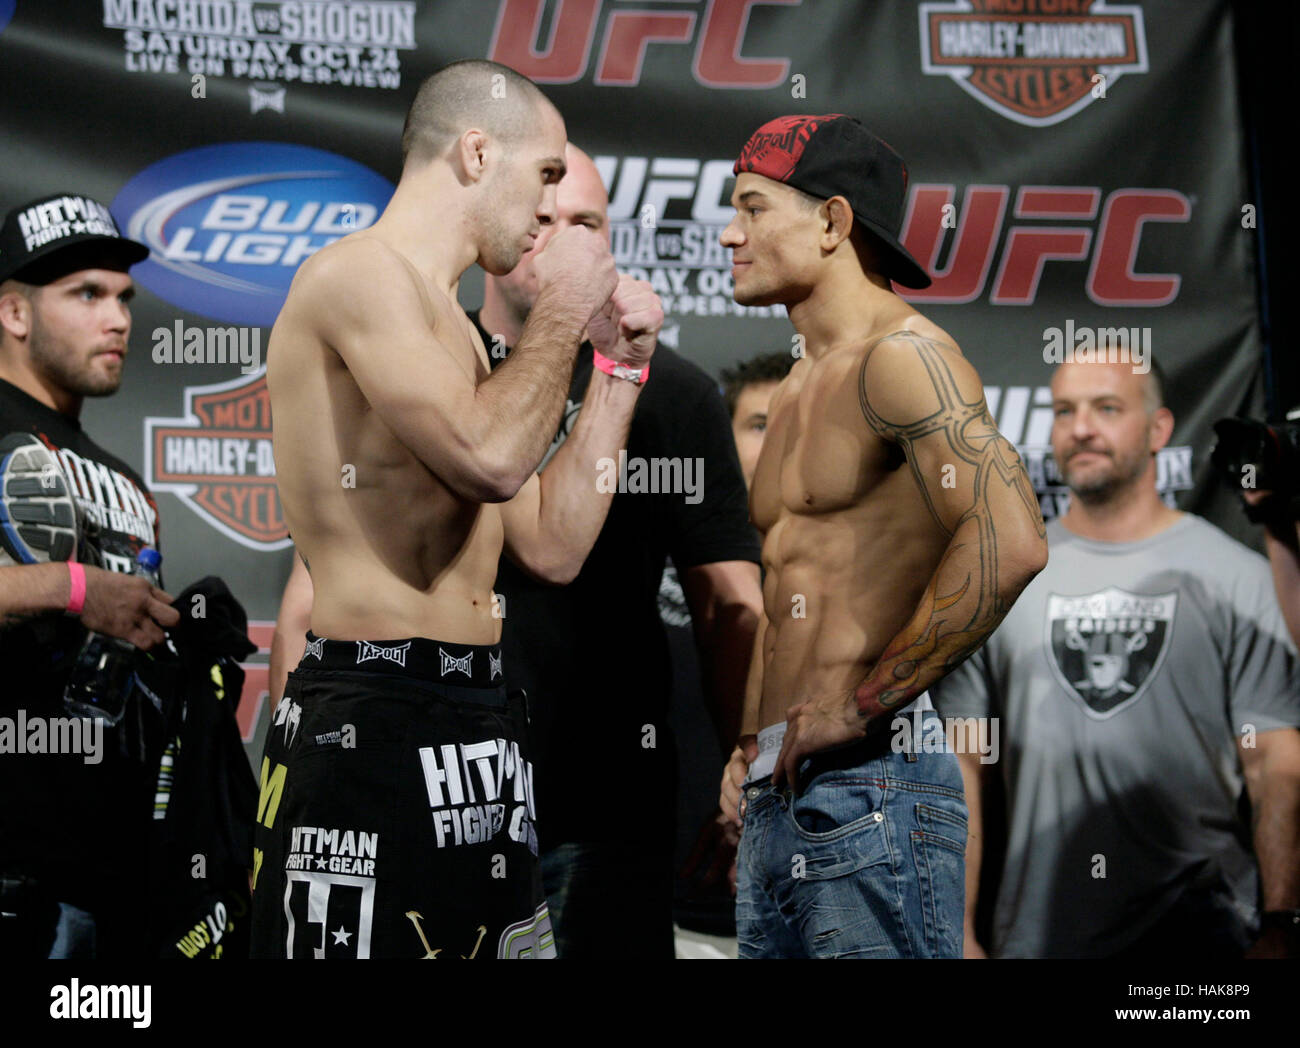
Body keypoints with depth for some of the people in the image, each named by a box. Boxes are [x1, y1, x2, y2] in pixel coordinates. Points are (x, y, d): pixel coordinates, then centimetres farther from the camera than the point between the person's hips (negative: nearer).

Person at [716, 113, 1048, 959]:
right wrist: (752, 747, 18)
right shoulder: (802, 389, 20)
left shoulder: (901, 356, -10)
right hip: (776, 803, 9)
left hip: (870, 788, -9)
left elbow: (1009, 543, -24)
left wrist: (862, 707, -19)